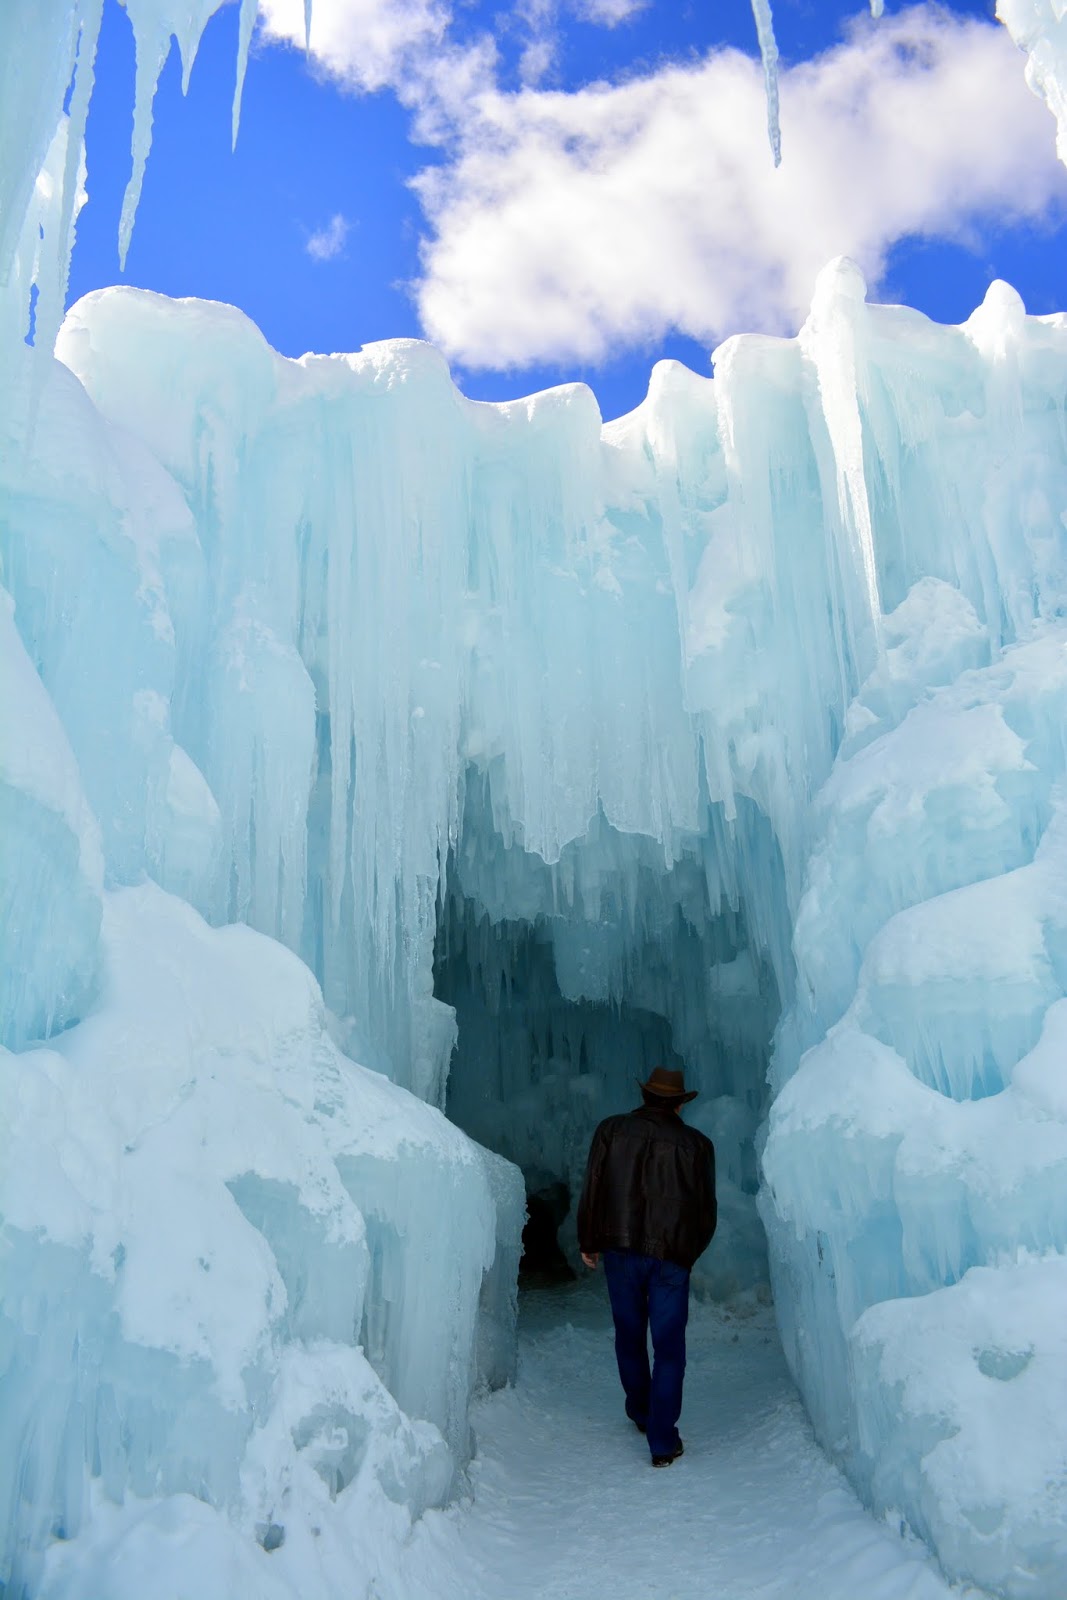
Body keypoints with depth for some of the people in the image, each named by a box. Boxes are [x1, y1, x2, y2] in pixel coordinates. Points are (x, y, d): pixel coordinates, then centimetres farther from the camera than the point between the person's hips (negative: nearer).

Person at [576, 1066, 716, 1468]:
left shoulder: (612, 1130, 1)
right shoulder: (697, 1144, 1)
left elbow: (592, 1191, 1)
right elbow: (707, 1210, 5)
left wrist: (588, 1243, 11)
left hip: (621, 1249, 1)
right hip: (671, 1255, -1)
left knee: (629, 1336, 20)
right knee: (669, 1348, 6)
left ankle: (641, 1414, 37)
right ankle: (663, 1442, 6)